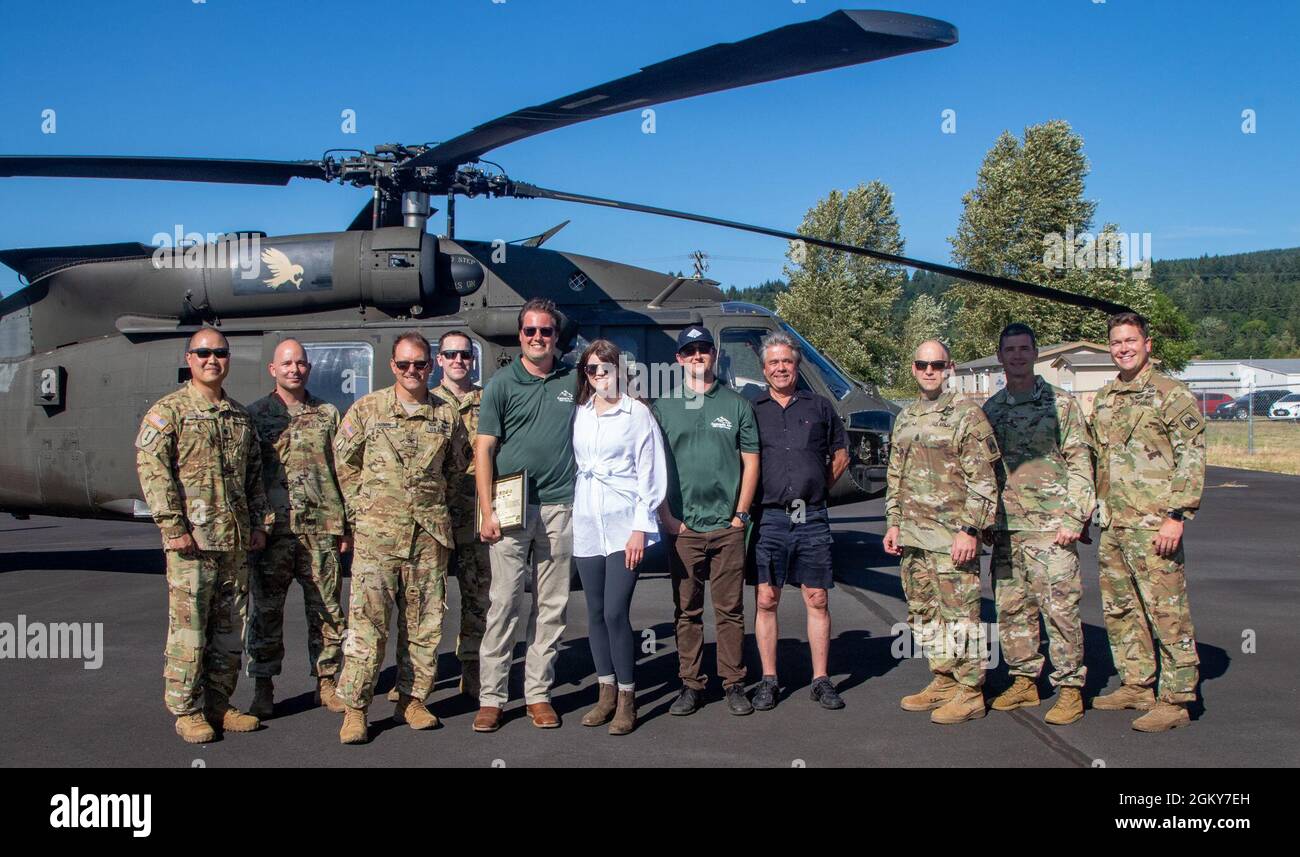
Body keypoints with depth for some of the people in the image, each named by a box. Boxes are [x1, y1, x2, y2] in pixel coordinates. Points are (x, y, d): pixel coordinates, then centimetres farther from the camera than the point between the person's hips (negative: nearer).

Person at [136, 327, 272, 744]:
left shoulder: (240, 414, 15)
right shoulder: (167, 411, -2)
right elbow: (151, 469, -11)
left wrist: (259, 522, 11)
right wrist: (173, 527, -16)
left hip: (237, 540, 6)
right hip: (192, 540, -6)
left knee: (231, 628, 10)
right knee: (188, 628, -2)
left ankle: (219, 704, 21)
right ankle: (187, 711, 10)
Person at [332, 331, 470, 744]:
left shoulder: (446, 414, 8)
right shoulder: (367, 408, 3)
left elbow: (455, 465, 21)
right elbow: (344, 461, 9)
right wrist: (361, 507, 6)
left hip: (430, 532, 3)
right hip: (377, 531, -2)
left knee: (425, 620, 7)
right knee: (367, 619, -6)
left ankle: (411, 699, 20)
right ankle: (354, 708, 2)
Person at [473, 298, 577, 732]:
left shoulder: (573, 381, 9)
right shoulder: (502, 383, 2)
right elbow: (483, 449, -2)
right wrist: (487, 510, -8)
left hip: (559, 507, 3)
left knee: (552, 606, 7)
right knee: (503, 602, -2)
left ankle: (538, 693, 18)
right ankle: (491, 697, 7)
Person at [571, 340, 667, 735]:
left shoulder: (637, 413, -1)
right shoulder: (578, 414, 11)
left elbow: (650, 473, -4)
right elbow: (573, 465, 14)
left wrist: (640, 527, -10)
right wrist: (572, 513, 6)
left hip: (624, 524, -4)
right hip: (586, 524, 5)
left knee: (615, 611, -10)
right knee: (596, 612, 9)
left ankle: (627, 699, 4)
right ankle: (606, 693, 21)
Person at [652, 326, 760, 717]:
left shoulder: (737, 405, 8)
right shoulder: (662, 407, 7)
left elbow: (751, 461, 7)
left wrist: (741, 513, -1)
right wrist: (667, 517, -3)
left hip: (728, 527, 0)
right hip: (682, 528, 0)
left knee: (730, 610, 4)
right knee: (686, 610, 6)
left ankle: (734, 684, 14)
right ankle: (690, 684, 15)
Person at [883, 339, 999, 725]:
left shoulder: (967, 414, -5)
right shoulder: (905, 419, 16)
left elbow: (982, 480, -10)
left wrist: (969, 530, -16)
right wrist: (893, 524, 14)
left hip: (952, 537, -7)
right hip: (912, 537, 7)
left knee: (958, 613, -3)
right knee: (923, 612, 12)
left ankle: (969, 692, 7)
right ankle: (943, 680, 25)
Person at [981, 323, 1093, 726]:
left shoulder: (1060, 403, 0)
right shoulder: (990, 409, 12)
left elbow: (1079, 462, -4)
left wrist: (1073, 517, -11)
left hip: (1050, 526, -5)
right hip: (1004, 527, 5)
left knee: (1060, 608, -3)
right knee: (1011, 608, 10)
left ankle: (1070, 688, 7)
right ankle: (1024, 681, 22)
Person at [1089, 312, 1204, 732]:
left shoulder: (1172, 394, -6)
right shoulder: (1104, 398, 16)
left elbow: (1192, 459, -11)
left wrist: (1176, 515, -18)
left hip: (1152, 523, -8)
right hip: (1112, 525, 8)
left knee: (1167, 611, -4)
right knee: (1120, 610, 14)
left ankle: (1176, 700, 4)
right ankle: (1136, 686, 26)